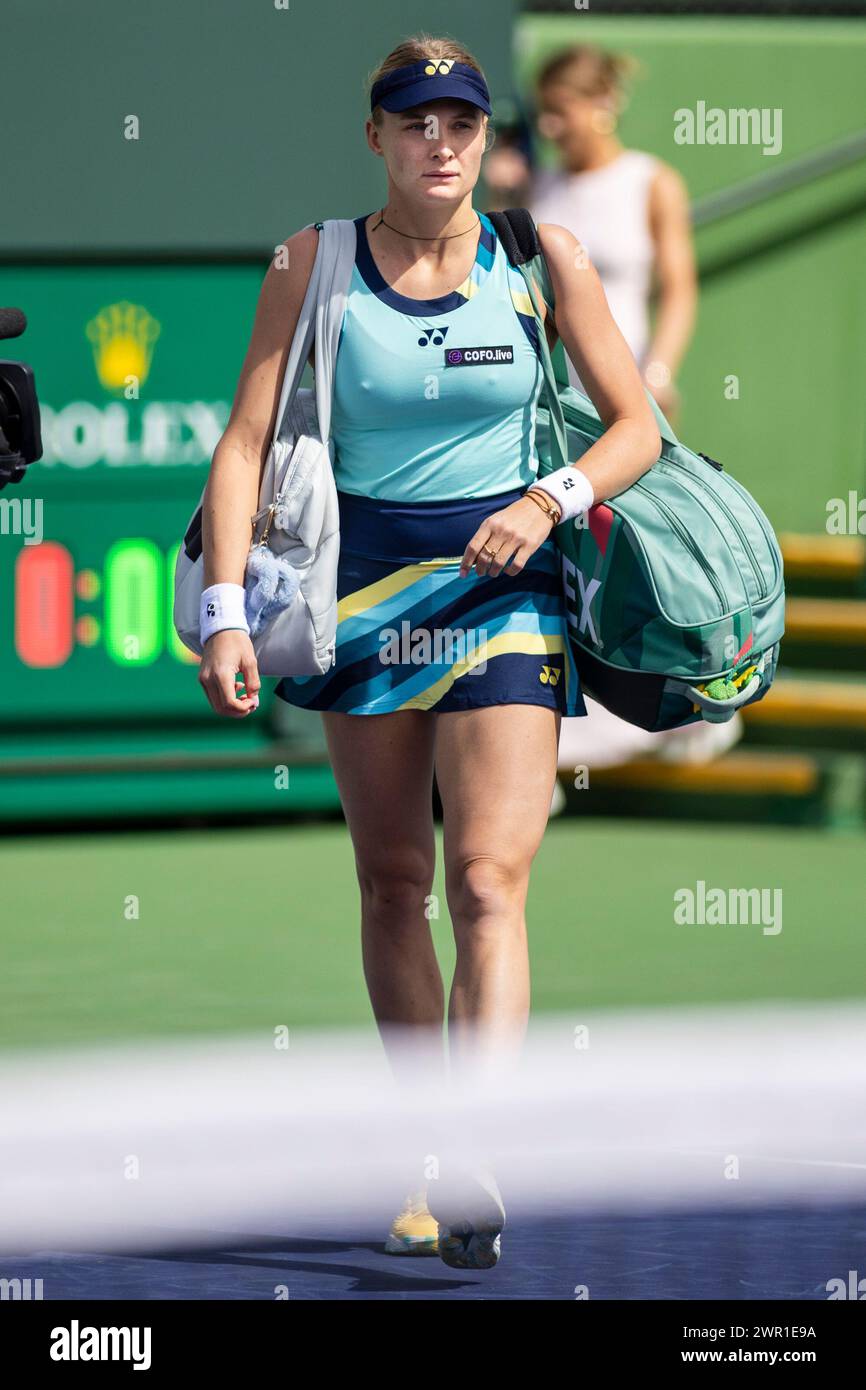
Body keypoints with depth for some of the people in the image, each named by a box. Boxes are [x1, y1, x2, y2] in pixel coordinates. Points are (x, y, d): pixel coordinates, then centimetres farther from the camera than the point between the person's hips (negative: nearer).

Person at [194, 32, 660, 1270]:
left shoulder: (544, 261, -1)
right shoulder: (315, 264, -1)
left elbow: (638, 426, 4)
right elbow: (246, 442, -4)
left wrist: (552, 498, -15)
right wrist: (227, 610, -15)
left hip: (503, 584, -2)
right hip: (362, 581, 2)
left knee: (488, 883, -14)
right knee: (391, 883, 8)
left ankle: (474, 1169, -24)